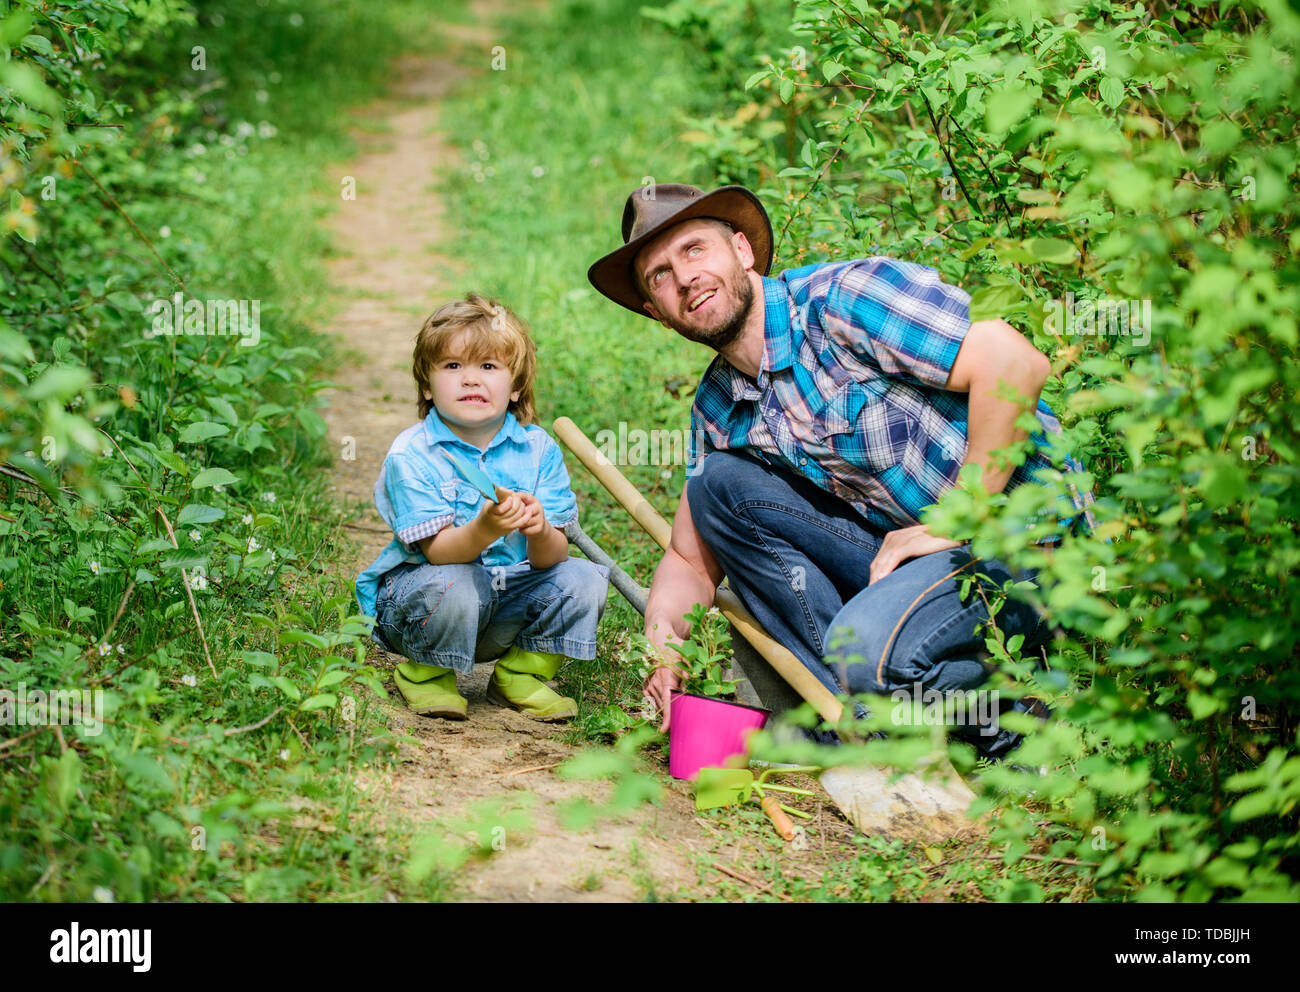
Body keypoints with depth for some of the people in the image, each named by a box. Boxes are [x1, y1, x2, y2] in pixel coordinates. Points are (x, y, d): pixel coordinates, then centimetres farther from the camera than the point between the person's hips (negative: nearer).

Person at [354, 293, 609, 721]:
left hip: (510, 597, 4)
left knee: (583, 580, -17)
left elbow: (551, 557, -12)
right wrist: (486, 529, -45)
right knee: (456, 587, -35)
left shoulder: (538, 449, -6)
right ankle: (425, 674, -3)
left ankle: (521, 673, 7)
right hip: (418, 591, -4)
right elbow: (439, 551, -24)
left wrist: (540, 531, -37)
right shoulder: (411, 454, -15)